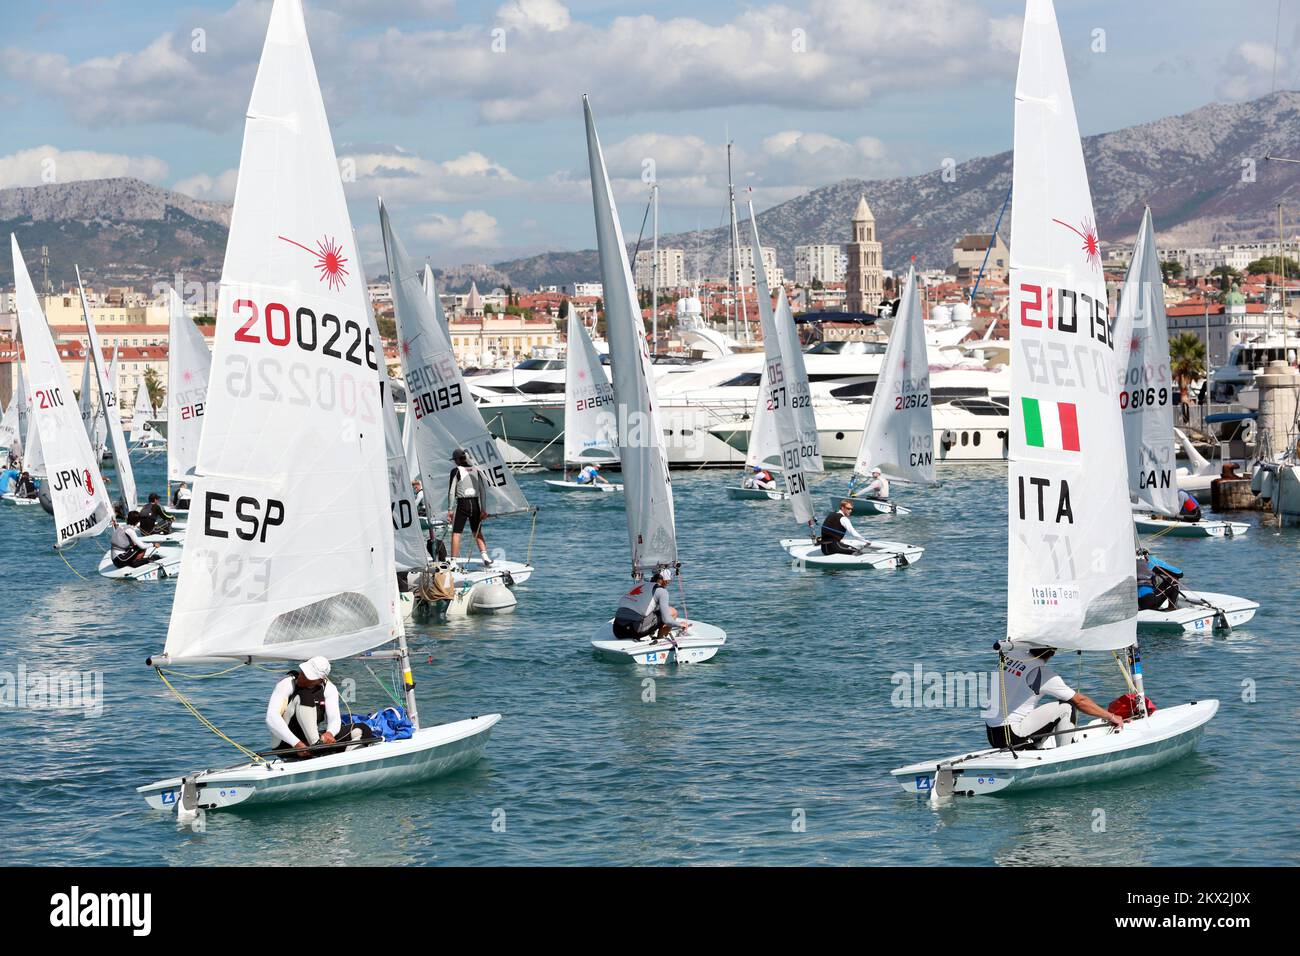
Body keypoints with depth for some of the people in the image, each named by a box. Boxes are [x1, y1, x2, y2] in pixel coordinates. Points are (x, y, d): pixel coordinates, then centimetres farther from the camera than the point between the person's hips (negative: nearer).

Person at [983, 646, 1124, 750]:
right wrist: (1111, 717, 7)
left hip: (991, 736, 8)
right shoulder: (1042, 673, -12)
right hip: (1011, 737, -8)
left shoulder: (1009, 657, 7)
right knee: (1066, 707, -1)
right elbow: (1080, 701, -4)